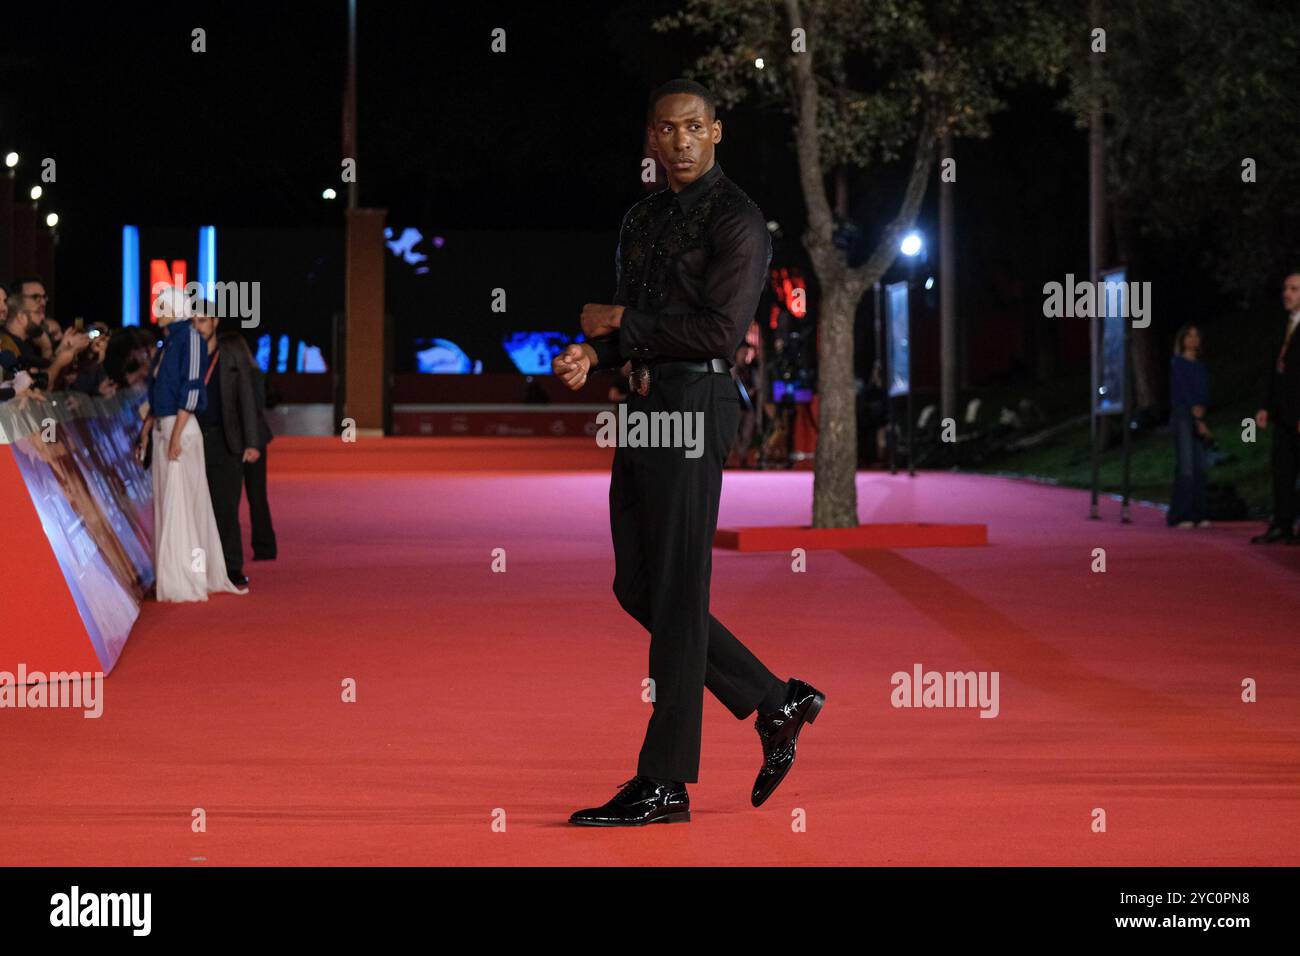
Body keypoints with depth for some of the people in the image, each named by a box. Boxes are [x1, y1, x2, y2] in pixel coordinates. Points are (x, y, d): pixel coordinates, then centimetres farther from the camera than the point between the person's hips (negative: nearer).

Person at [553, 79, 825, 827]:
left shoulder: (736, 219, -8)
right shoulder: (643, 219, 18)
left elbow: (723, 328, -17)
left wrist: (621, 322, -10)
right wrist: (592, 354, 1)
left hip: (695, 403, -9)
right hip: (644, 403, 9)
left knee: (676, 595, -6)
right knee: (639, 588, 11)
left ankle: (664, 784, 0)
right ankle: (776, 703, 22)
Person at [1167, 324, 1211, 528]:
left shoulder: (1200, 366, 18)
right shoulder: (1177, 363, 0)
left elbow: (1205, 392, 12)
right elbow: (1182, 390, -8)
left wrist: (1201, 408, -10)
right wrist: (1197, 419, -15)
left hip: (1198, 418, 6)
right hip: (1182, 415, -6)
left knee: (1201, 466, 2)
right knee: (1186, 467, -12)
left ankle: (1198, 515, 5)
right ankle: (1180, 516, -12)